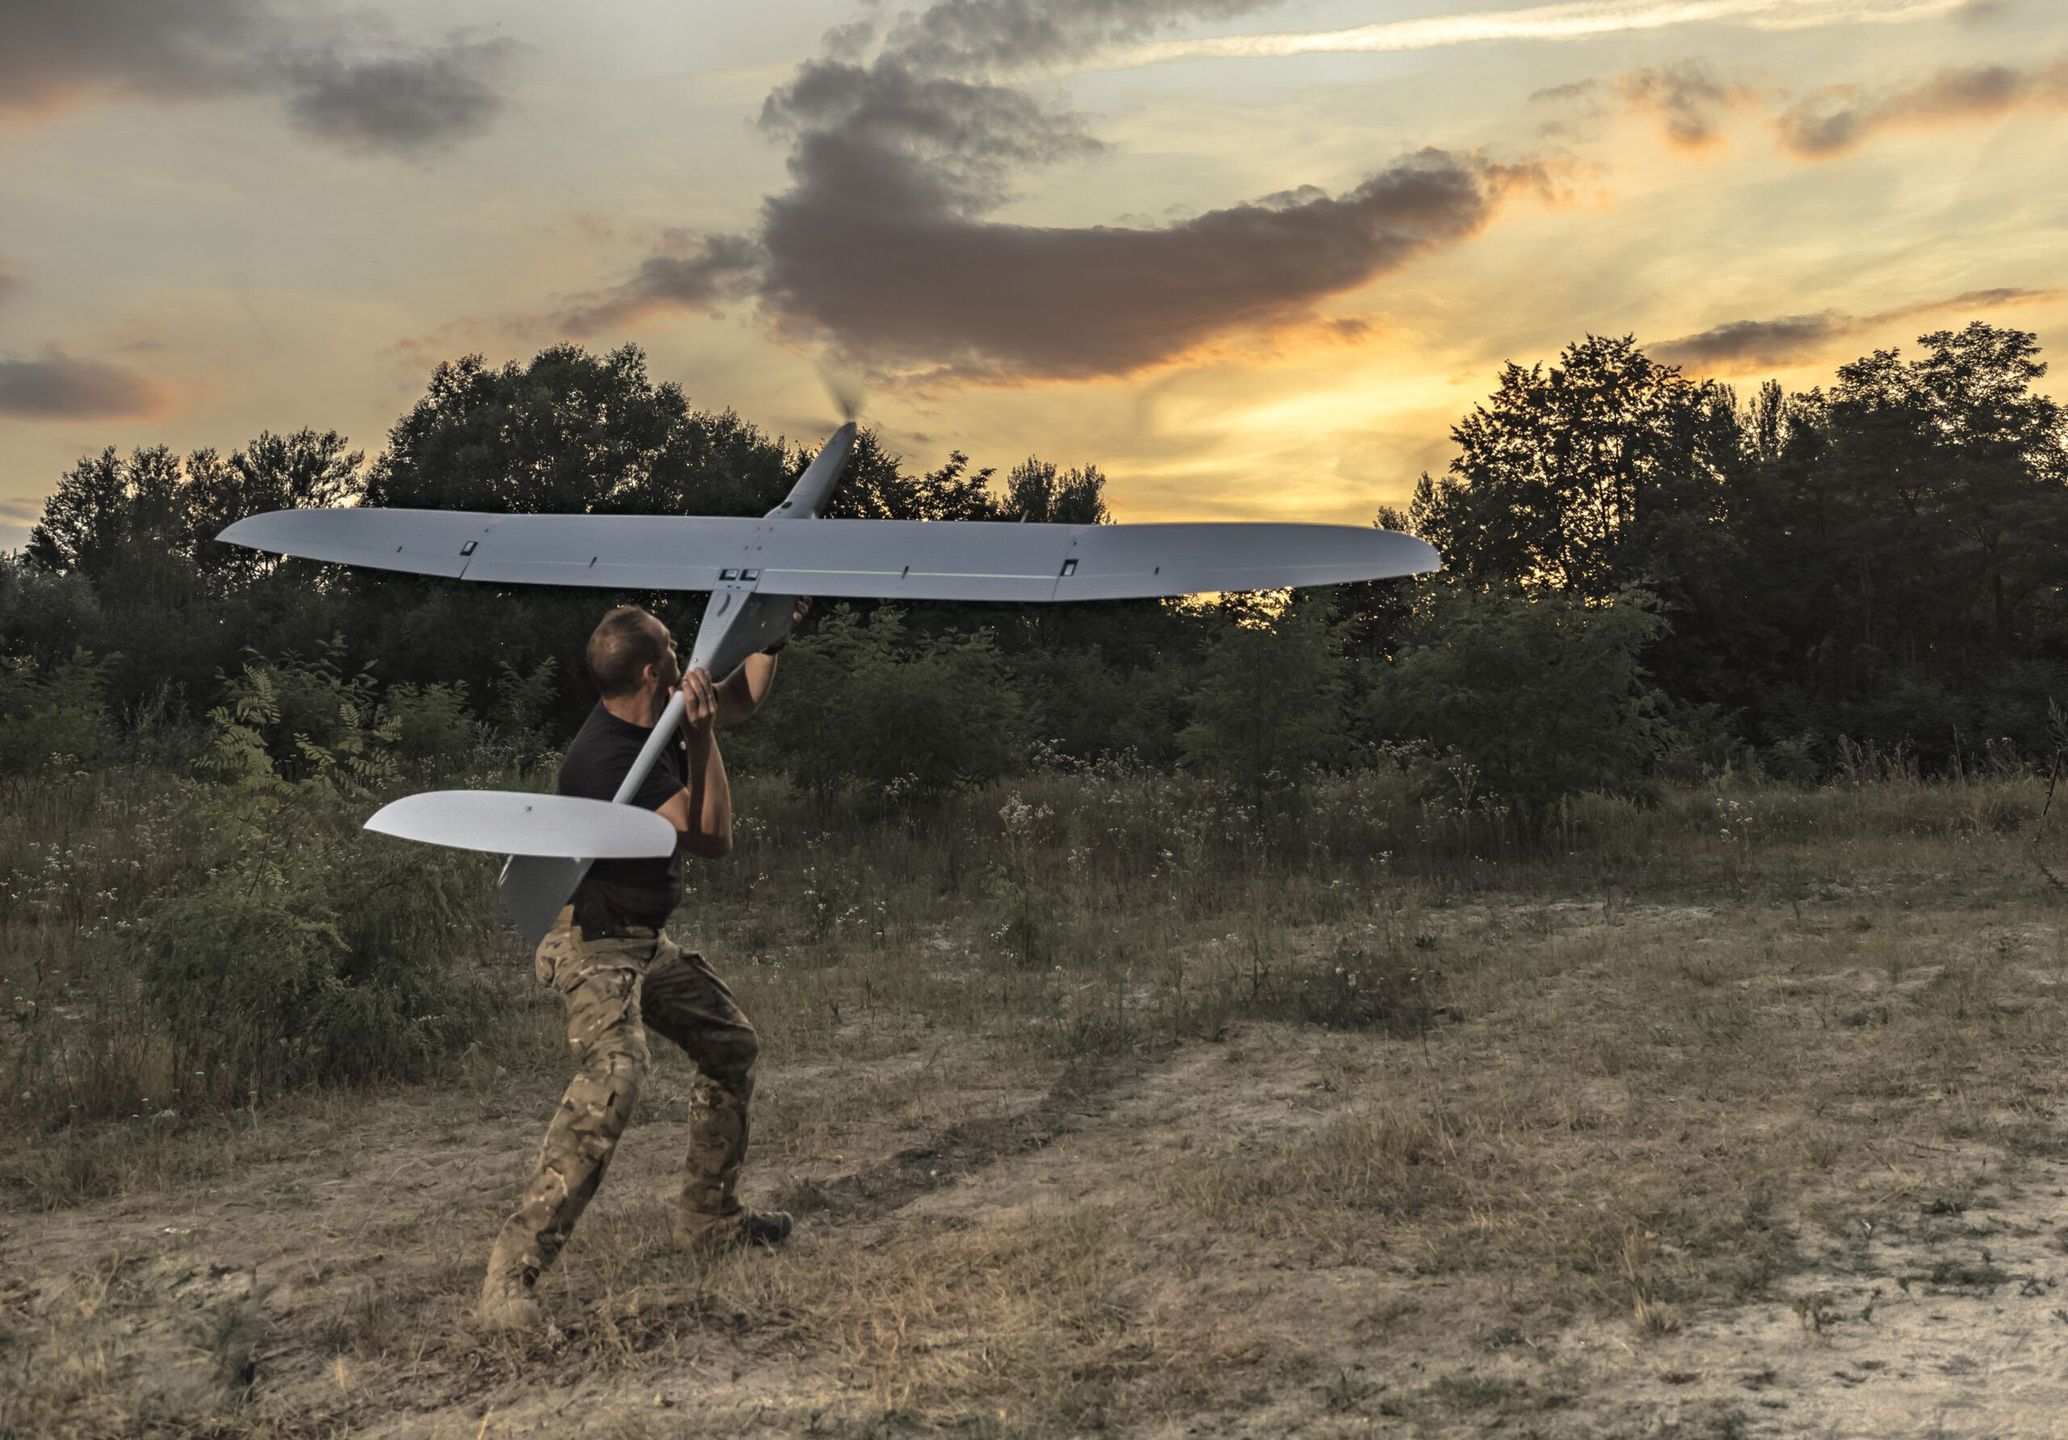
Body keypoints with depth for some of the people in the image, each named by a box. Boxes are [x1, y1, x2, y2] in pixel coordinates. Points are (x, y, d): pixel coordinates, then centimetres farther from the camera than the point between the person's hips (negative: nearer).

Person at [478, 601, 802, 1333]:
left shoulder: (654, 720, -1)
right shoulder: (606, 758, -27)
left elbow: (741, 700, 18)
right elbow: (713, 837, -24)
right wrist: (701, 739, -25)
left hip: (644, 942, 10)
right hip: (594, 944, -10)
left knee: (731, 1044, 19)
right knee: (611, 1077, -30)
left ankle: (709, 1215, 33)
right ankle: (510, 1275, -29)